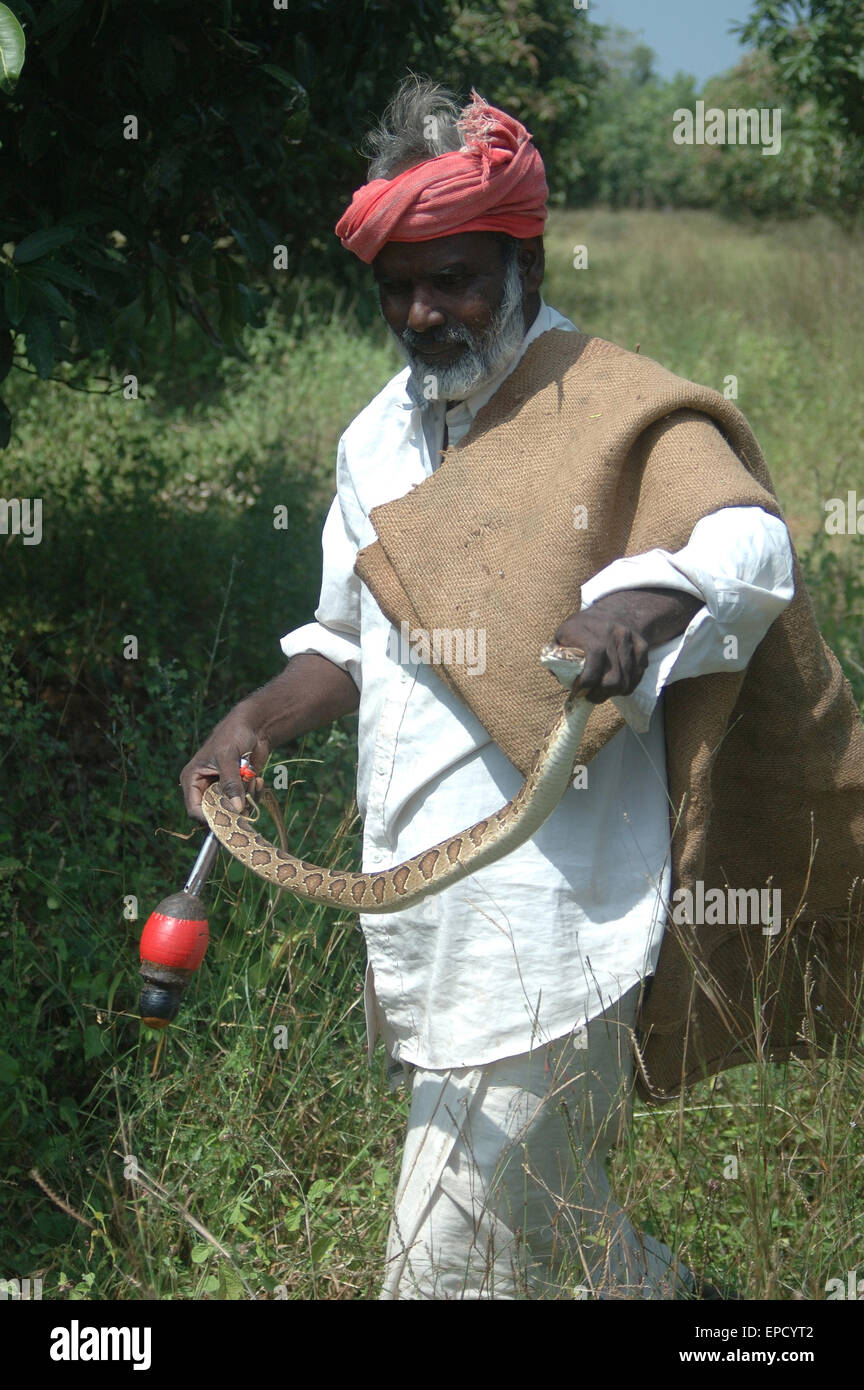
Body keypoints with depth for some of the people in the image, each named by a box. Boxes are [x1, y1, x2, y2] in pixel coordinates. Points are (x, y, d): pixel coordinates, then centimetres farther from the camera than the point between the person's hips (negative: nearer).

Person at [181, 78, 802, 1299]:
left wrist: (645, 599, -47)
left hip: (538, 921, -7)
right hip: (413, 907, 8)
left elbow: (749, 541, -26)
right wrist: (261, 722, 6)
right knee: (556, 1222, 20)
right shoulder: (377, 440, 14)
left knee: (451, 1263, -5)